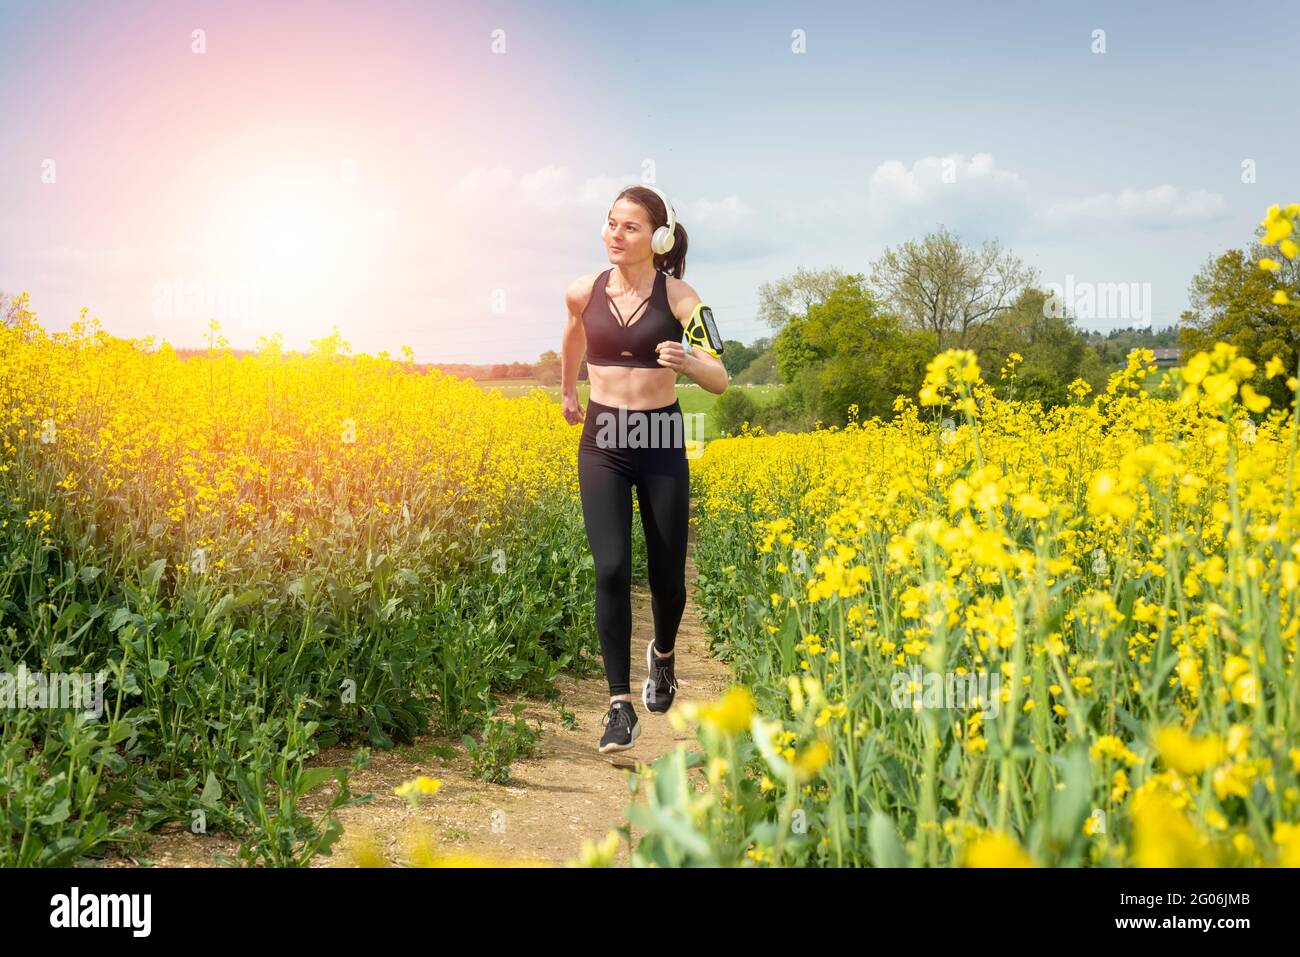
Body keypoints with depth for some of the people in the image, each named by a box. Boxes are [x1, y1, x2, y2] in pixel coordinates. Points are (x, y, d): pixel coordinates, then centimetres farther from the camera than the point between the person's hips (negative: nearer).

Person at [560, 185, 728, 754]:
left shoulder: (678, 296, -7)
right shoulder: (583, 293, 0)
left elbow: (720, 381, -10)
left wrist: (686, 362, -30)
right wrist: (567, 394, 35)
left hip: (662, 443, -1)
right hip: (602, 443, 1)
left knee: (667, 575, 6)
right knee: (611, 570, -13)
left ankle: (663, 653, 40)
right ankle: (620, 702, -3)